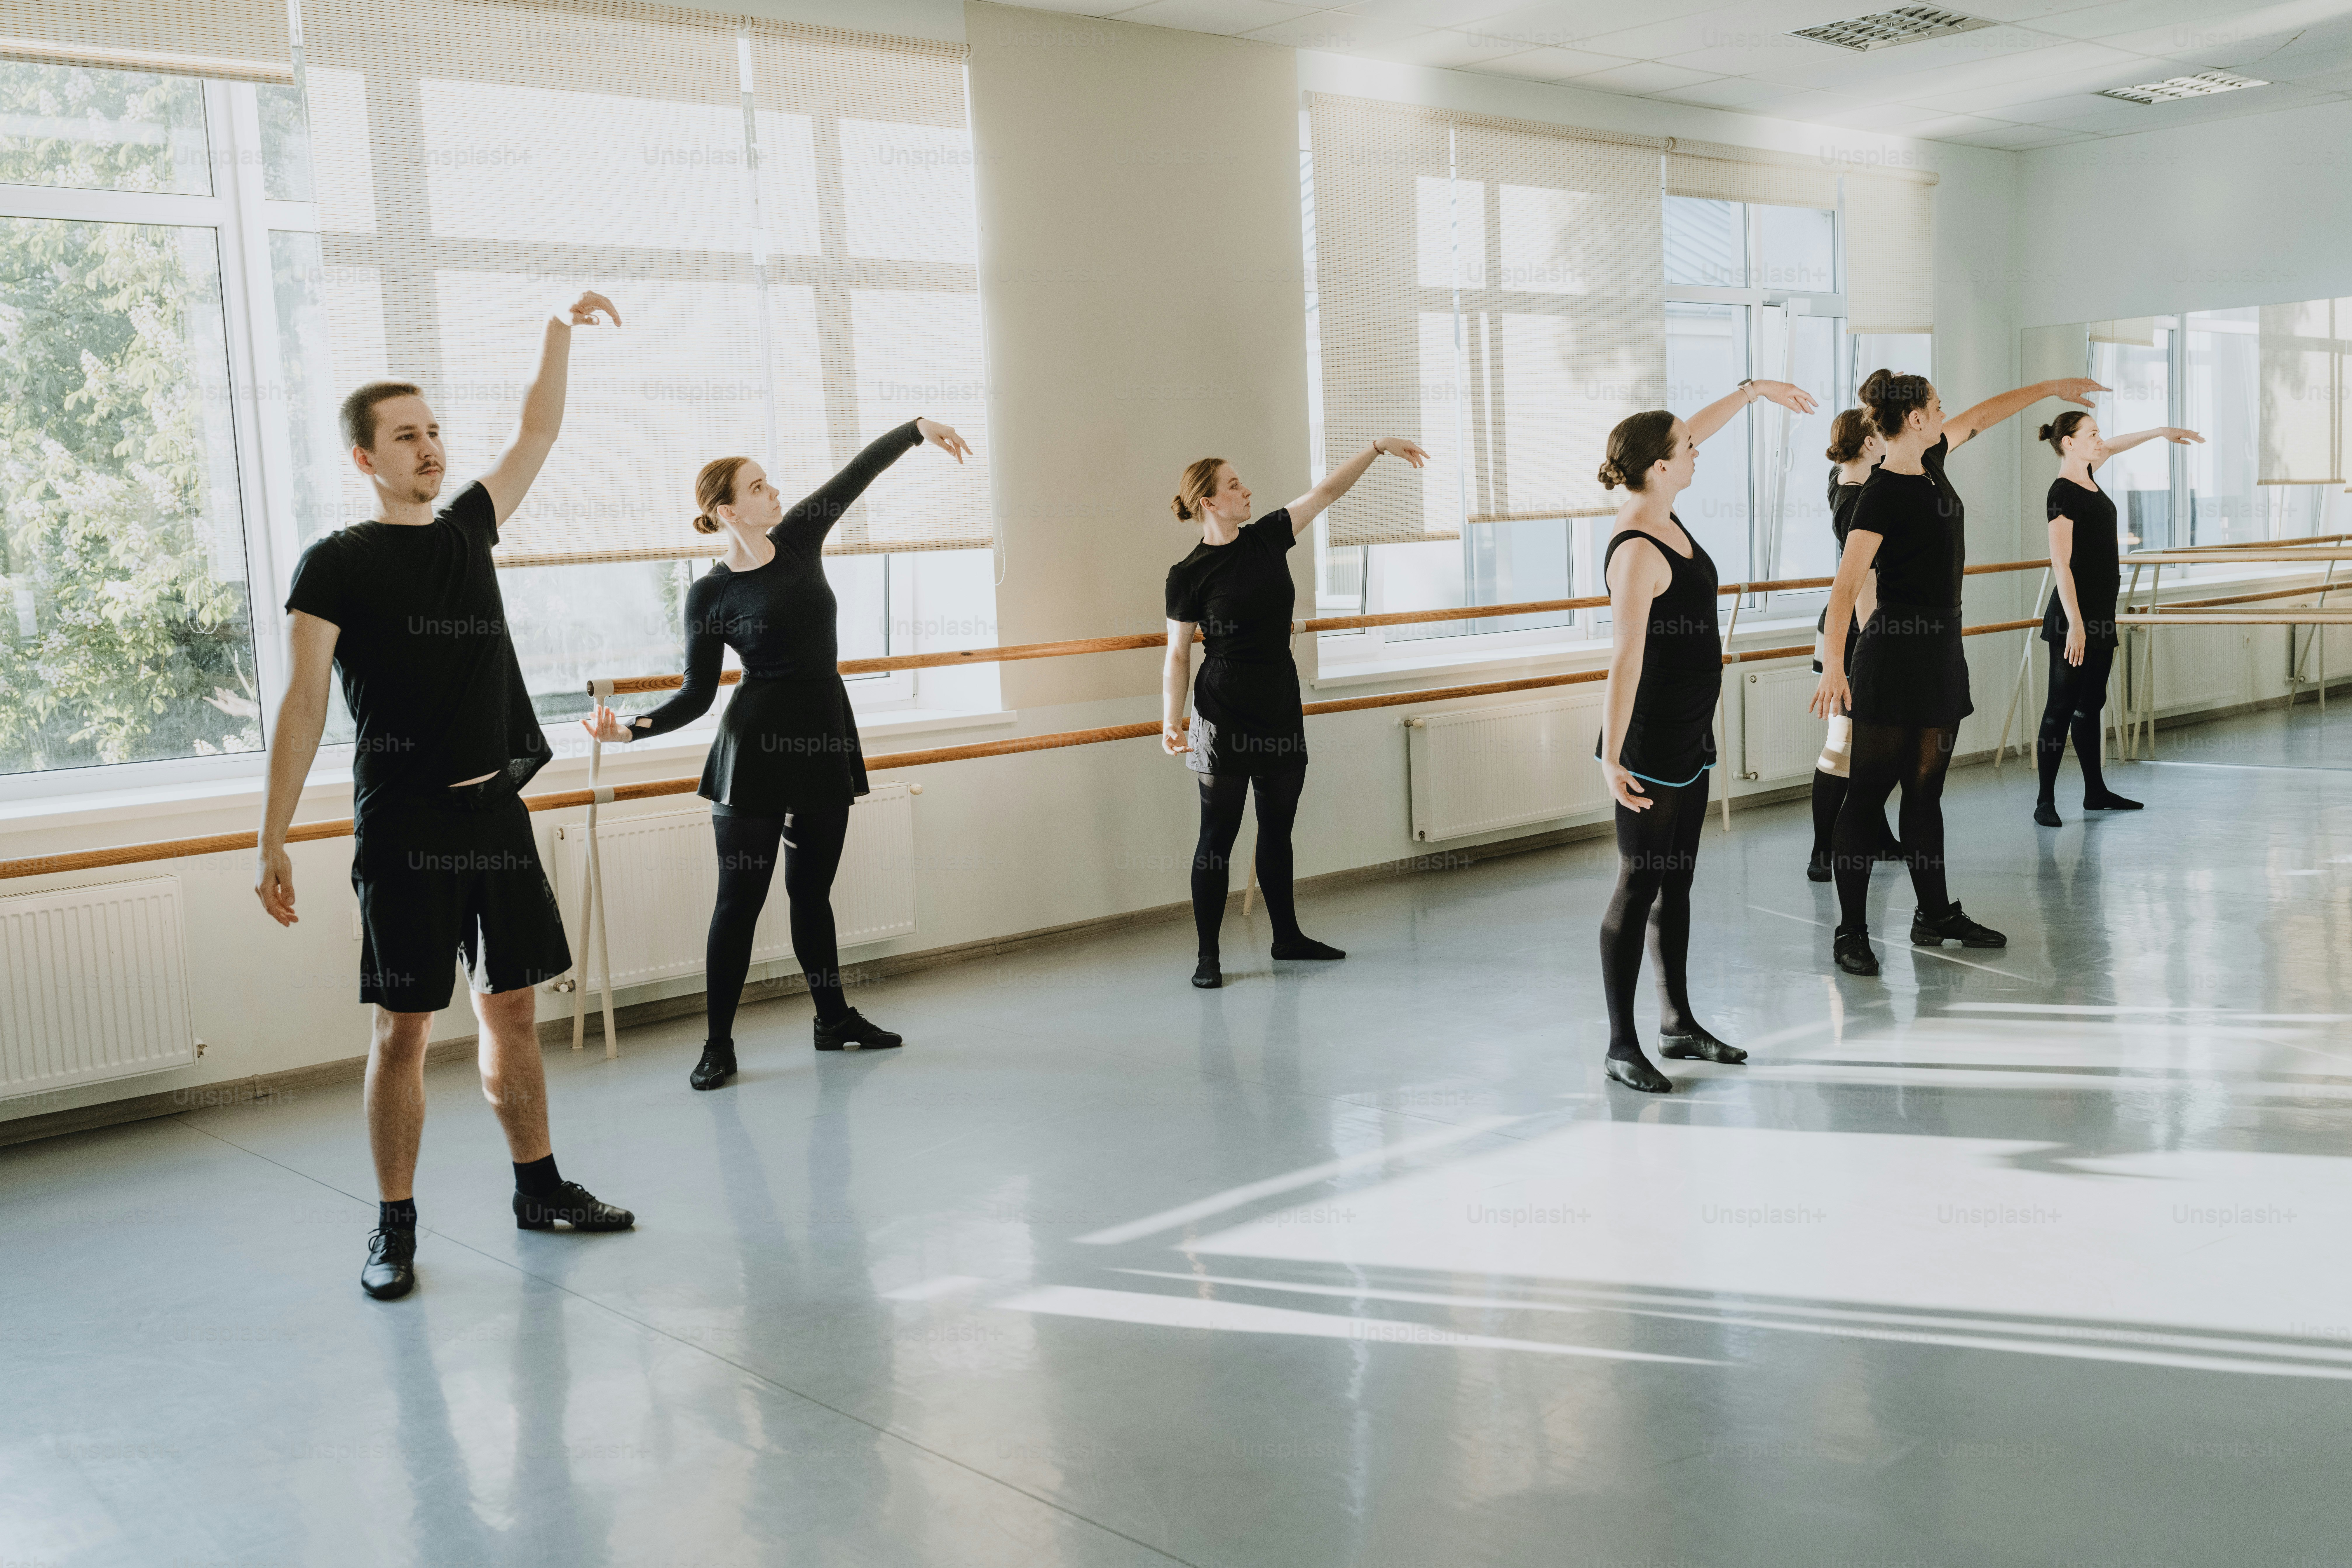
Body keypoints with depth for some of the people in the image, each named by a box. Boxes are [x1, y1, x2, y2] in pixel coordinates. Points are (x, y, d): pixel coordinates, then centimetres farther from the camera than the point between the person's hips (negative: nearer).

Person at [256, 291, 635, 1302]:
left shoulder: (467, 530, 12)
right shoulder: (336, 564, -4)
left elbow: (538, 433, 20)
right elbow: (303, 705, -10)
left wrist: (560, 330, 11)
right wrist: (273, 842, -15)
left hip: (496, 814, 5)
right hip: (404, 830, -5)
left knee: (514, 1010, 11)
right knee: (404, 1028, -1)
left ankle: (539, 1189, 23)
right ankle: (395, 1227, 10)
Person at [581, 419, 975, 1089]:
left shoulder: (799, 538, 4)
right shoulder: (709, 595, -6)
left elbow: (860, 471, 10)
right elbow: (697, 696, -4)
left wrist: (919, 427, 11)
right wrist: (633, 727, -18)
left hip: (825, 737, 5)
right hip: (756, 746, -5)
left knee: (813, 889, 16)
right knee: (741, 896, -1)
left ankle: (834, 1018, 28)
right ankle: (719, 1044, 7)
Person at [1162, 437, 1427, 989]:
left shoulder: (1267, 538, 4)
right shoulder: (1189, 576, -9)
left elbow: (1327, 491, 8)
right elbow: (1178, 655, -7)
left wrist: (1377, 447, 3)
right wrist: (1170, 721, -17)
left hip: (1281, 709, 6)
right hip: (1224, 717, -6)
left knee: (1278, 827, 16)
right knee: (1218, 835, -1)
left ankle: (1287, 937, 29)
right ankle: (1208, 957, 7)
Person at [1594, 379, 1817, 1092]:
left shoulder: (1660, 512, 5)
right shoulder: (1638, 552, -22)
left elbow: (1690, 435, 25)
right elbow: (1626, 659, -28)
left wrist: (1753, 390, 34)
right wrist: (1611, 758, -31)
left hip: (1689, 737, 10)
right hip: (1650, 742, -10)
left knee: (1678, 879, 15)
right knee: (1640, 884, -4)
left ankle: (1678, 1024, 25)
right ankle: (1622, 1045, 3)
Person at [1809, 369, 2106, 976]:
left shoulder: (1930, 462, 7)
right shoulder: (1882, 494, -17)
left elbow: (1981, 416, 27)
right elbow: (1845, 586, -25)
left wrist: (2052, 388, 35)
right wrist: (1833, 665, -34)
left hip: (1942, 648, 9)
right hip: (1896, 653, -9)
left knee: (1926, 789, 16)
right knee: (1869, 793, -5)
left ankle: (1936, 914, 25)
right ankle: (1851, 932, 0)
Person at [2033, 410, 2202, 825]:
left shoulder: (2087, 475, 9)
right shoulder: (2063, 493, -16)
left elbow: (2111, 447, 34)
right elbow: (2061, 565, -20)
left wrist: (2162, 432, 43)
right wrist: (2074, 624, -24)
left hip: (2101, 612, 9)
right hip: (2075, 614, -9)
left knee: (2091, 704, 14)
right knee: (2062, 707, -6)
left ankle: (2096, 792, 21)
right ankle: (2045, 801, -3)